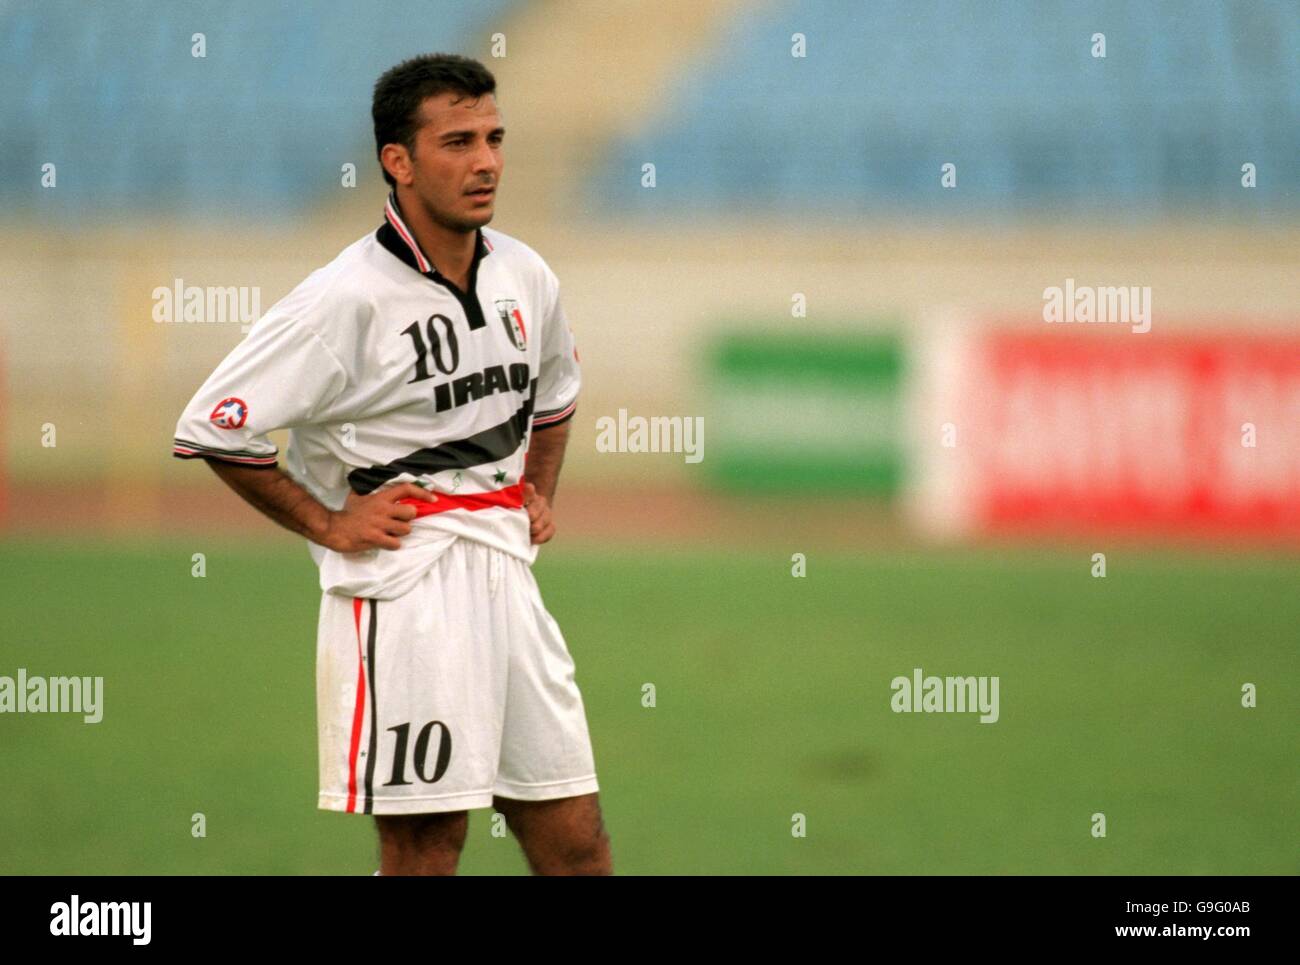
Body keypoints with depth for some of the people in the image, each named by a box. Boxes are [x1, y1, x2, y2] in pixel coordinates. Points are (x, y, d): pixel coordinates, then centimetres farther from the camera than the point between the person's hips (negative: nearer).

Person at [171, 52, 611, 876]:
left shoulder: (525, 277, 7)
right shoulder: (348, 299, -13)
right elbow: (210, 428, -11)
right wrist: (328, 525, -8)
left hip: (506, 574, 6)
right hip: (401, 583, -6)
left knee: (575, 842, 5)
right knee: (426, 841, -5)